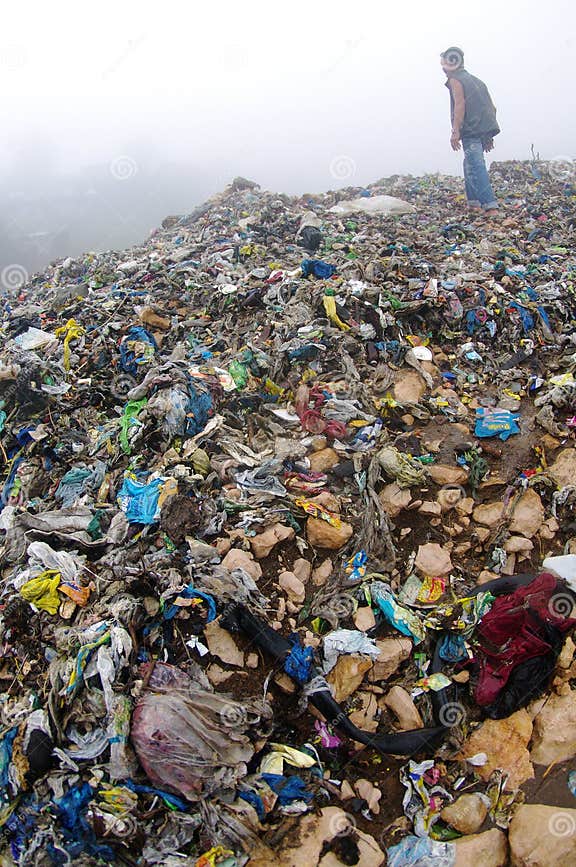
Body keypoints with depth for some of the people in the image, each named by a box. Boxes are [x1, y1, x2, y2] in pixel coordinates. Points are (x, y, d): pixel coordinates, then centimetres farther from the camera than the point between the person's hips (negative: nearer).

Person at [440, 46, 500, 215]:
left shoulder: (455, 80, 2)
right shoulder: (475, 79, 27)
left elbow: (460, 105, -14)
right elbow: (492, 108, 23)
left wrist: (455, 132, -18)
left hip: (471, 131, -9)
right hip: (485, 129, 9)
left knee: (476, 167, -15)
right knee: (470, 165, 21)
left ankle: (491, 207, -27)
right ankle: (473, 203, 20)